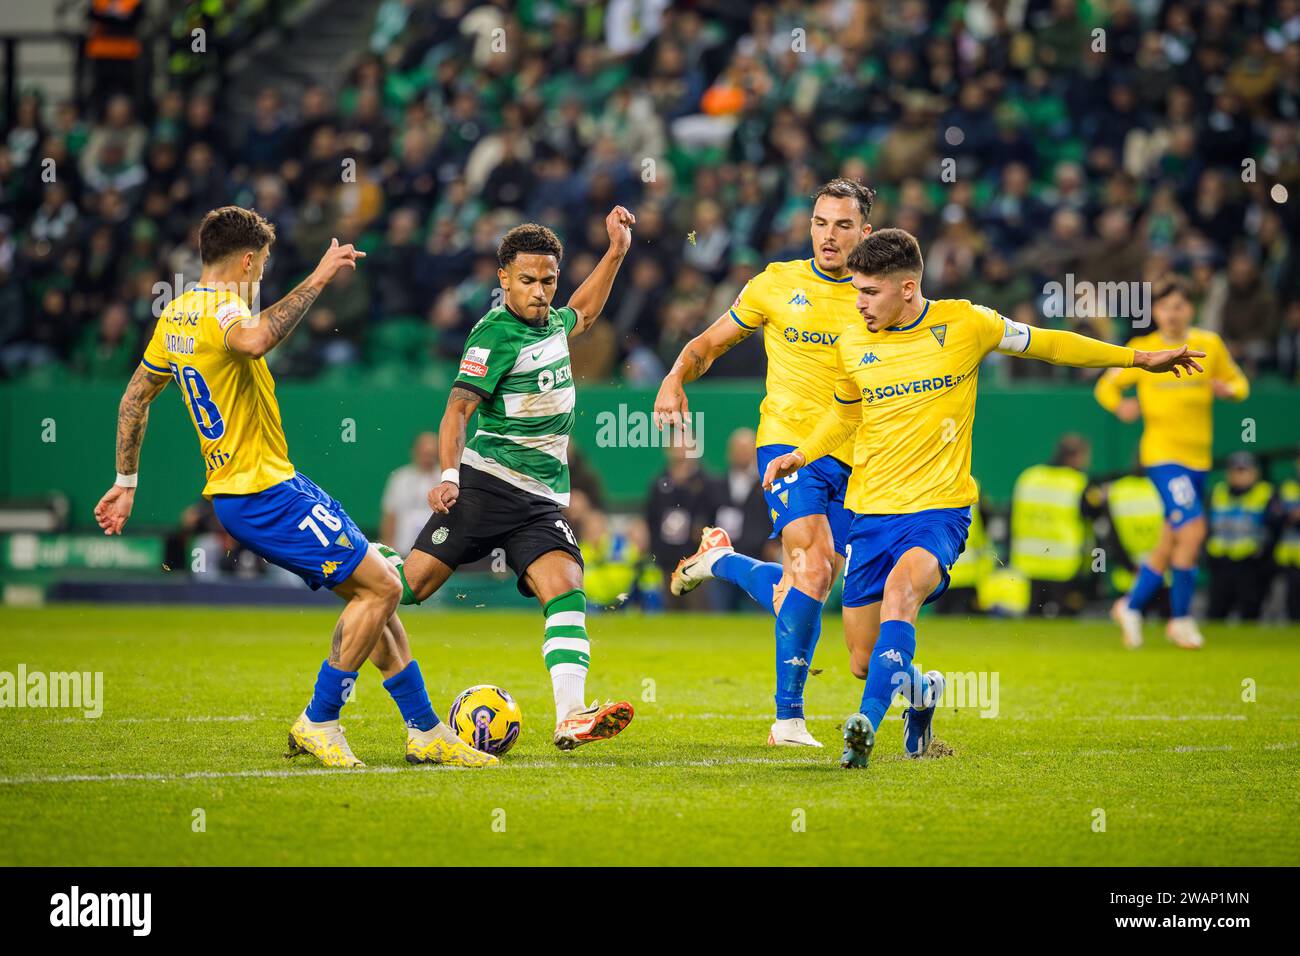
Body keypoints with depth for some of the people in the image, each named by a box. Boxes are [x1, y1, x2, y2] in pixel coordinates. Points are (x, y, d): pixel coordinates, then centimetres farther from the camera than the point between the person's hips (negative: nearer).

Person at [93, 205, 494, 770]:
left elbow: (134, 399, 24)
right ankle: (318, 724, -4)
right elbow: (254, 340, -42)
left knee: (370, 591, 14)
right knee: (380, 587, -9)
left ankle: (424, 731, 15)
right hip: (266, 491, -10)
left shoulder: (175, 315, 14)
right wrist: (315, 281, -35)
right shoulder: (220, 308, -16)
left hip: (234, 493, 10)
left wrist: (126, 483, 30)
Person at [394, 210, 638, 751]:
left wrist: (616, 252, 34)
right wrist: (448, 474, -28)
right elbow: (458, 408, -15)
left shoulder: (550, 322, 15)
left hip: (541, 502, 6)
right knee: (411, 584, -9)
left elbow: (581, 314, 40)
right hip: (487, 483, -6)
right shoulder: (495, 334, -8)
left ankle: (570, 718, -30)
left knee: (565, 590, -17)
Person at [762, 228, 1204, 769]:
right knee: (863, 660, 3)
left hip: (939, 507, -4)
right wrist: (802, 455, 7)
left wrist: (1138, 358, 14)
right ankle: (920, 693, 37)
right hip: (871, 510, 4)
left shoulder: (964, 324, -4)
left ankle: (867, 725, -42)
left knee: (900, 589, -35)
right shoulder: (853, 344, 4)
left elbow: (1045, 344, 11)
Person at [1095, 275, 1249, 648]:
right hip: (1162, 453, -4)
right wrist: (1119, 405, -13)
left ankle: (1131, 606, 29)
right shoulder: (1142, 350, 0)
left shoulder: (1209, 345, 5)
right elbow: (1106, 385, 9)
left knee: (1172, 542, 10)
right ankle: (1181, 618, -8)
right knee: (1192, 529, -20)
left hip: (1198, 456, 4)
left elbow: (1239, 383, 13)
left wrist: (1228, 390, -10)